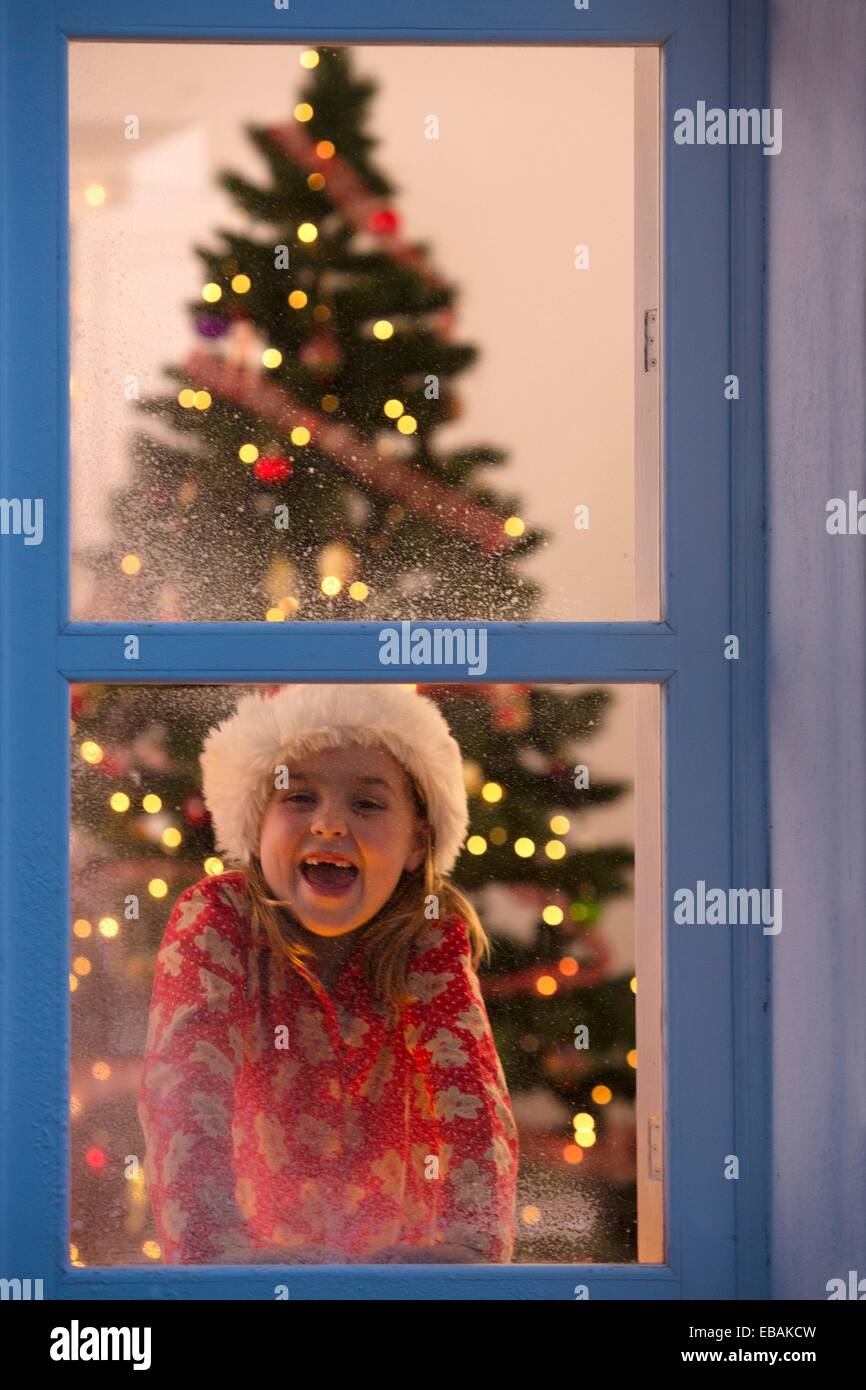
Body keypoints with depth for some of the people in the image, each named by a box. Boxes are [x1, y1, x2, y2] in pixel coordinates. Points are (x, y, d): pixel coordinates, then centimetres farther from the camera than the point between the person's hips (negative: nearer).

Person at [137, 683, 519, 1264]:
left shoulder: (431, 937, -9)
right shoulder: (213, 920, -13)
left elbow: (471, 1095, -19)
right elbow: (184, 1089, -25)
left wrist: (473, 1241, -37)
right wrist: (211, 1249, -41)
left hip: (400, 1244, 2)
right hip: (263, 1240, -2)